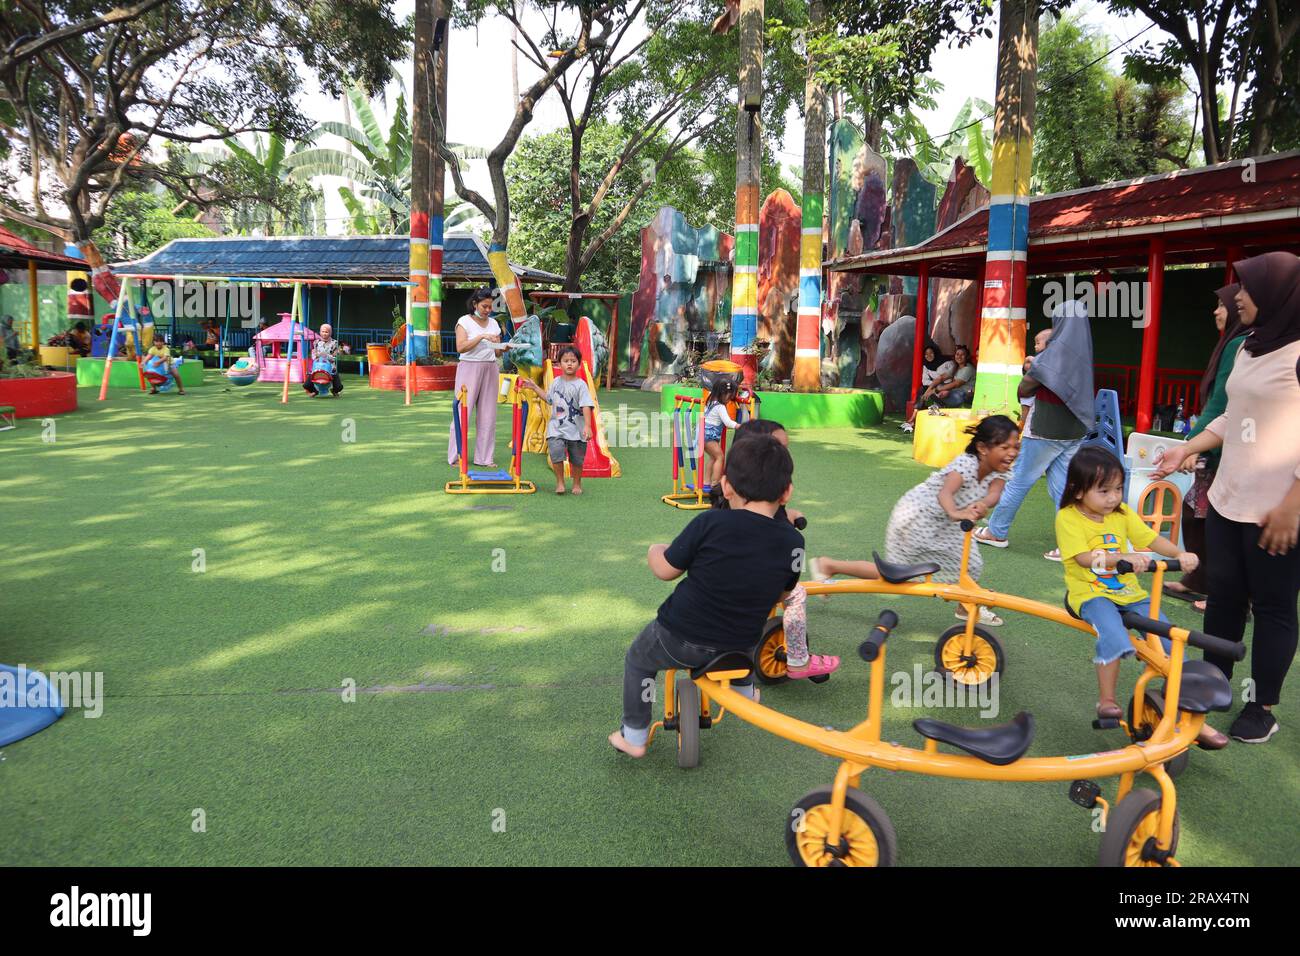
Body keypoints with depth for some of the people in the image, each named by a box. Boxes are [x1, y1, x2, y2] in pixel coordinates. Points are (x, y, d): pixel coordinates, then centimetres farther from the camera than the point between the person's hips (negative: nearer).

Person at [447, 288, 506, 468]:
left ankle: (484, 457, 10)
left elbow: (496, 352, 14)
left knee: (488, 414, 3)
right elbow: (460, 347, -15)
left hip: (490, 369, 5)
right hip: (469, 367, -5)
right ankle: (456, 456, 3)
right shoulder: (465, 321, -1)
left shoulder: (493, 323, 14)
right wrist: (482, 336, -21)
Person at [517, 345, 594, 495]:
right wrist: (534, 387, 24)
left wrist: (587, 426, -27)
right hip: (556, 427, 3)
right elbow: (549, 398, 24)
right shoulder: (556, 382, 7)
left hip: (576, 429, -3)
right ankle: (559, 482, 2)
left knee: (576, 459, 8)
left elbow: (586, 406, -17)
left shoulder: (580, 385, -10)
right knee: (556, 452, -16)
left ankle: (577, 483, 30)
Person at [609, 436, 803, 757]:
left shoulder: (711, 523, -20)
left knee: (637, 660, 27)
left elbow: (666, 570, -10)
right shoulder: (792, 541, -11)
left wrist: (655, 552, 12)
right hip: (738, 647, 4)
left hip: (679, 640, -3)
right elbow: (783, 594, 6)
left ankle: (633, 736, 32)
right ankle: (745, 695, 55)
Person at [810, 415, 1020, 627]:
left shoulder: (1001, 472, -9)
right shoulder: (966, 464, -30)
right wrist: (955, 513, -71)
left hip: (941, 522, 8)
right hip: (916, 516, -8)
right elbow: (944, 493, -49)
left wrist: (982, 505, -55)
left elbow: (994, 494, -31)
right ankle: (827, 565, 11)